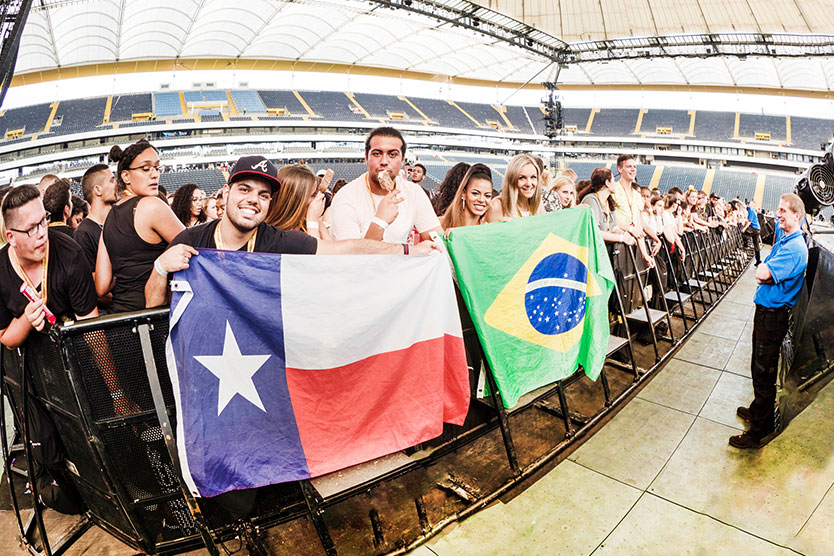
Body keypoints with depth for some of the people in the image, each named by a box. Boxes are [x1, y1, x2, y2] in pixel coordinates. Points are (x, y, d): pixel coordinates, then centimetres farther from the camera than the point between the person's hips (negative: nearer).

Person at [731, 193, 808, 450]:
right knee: (760, 367, 21)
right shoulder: (784, 239, 11)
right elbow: (763, 275, 13)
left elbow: (762, 273, -29)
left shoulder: (795, 247, -21)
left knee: (763, 371, -1)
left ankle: (761, 430, 10)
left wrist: (764, 270, -10)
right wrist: (765, 274, -6)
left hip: (774, 315, -9)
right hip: (766, 309, 9)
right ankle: (758, 410, 38)